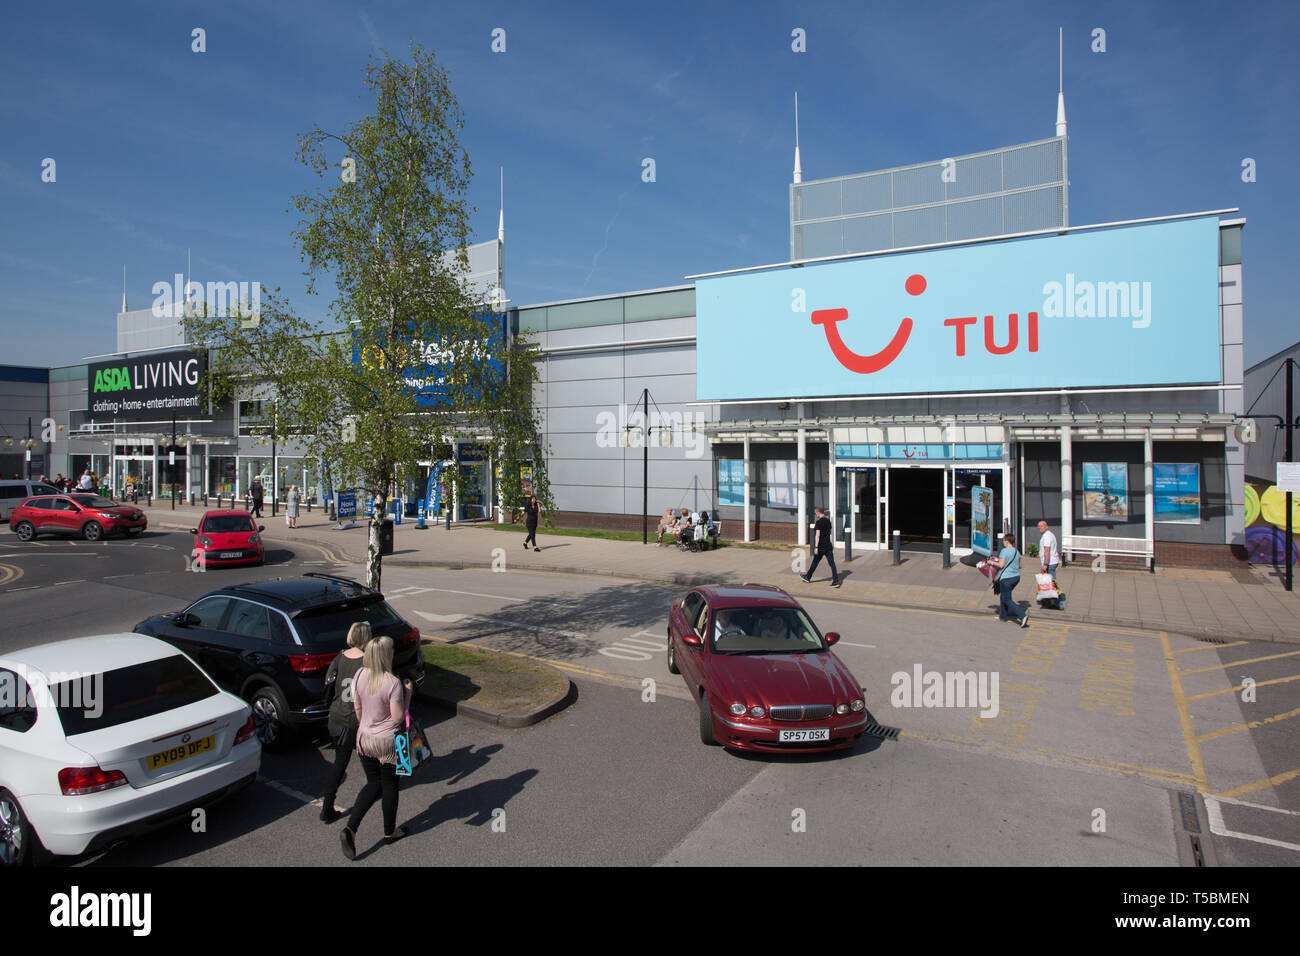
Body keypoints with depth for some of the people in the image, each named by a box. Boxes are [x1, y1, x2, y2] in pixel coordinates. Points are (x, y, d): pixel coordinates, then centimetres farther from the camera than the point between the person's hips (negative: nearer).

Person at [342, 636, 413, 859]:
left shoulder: (360, 675, -7)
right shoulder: (393, 683, -24)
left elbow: (357, 708, 5)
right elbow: (398, 717, -19)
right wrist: (408, 693, -10)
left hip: (364, 738, 5)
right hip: (387, 742, -5)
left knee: (373, 783, 21)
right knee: (389, 786, 14)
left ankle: (350, 828, 7)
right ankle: (390, 832, 30)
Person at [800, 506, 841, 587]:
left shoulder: (819, 522, -14)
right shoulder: (828, 521, 8)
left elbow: (818, 535, -18)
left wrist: (816, 547, -18)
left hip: (821, 546, -6)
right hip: (828, 545, 6)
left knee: (815, 563, 10)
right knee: (832, 563, 0)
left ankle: (808, 578, 25)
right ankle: (836, 581, -7)